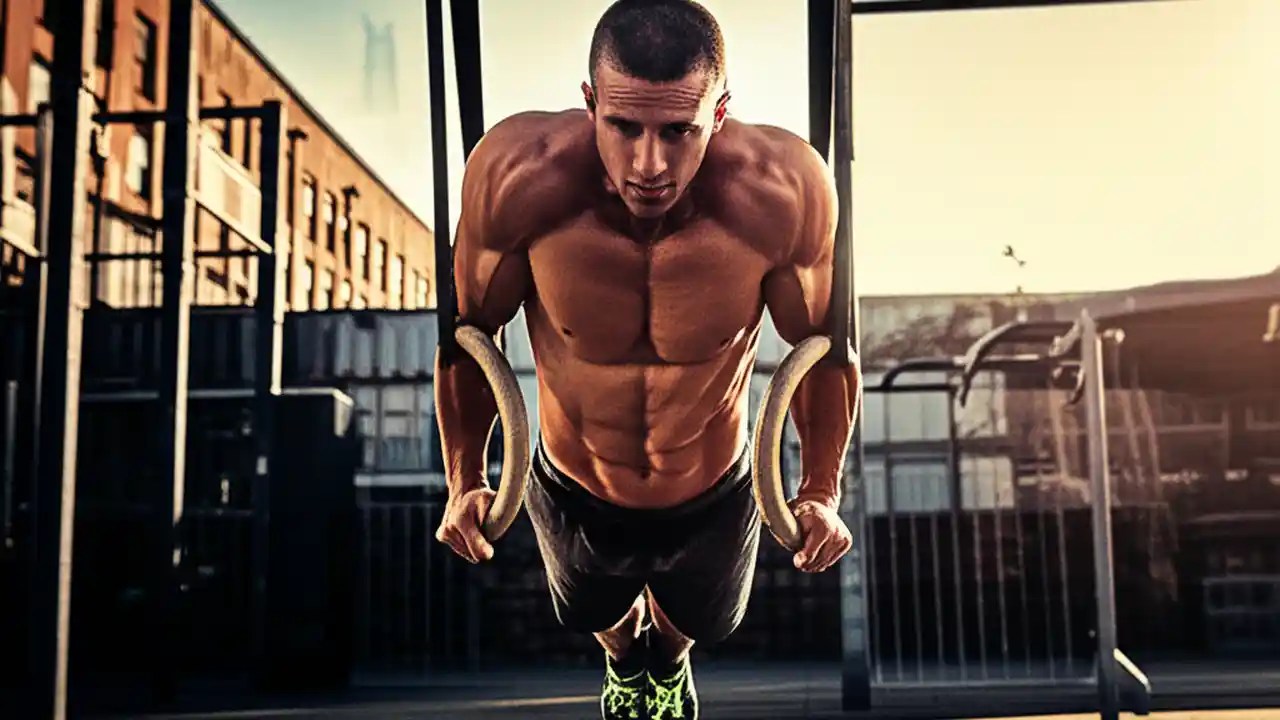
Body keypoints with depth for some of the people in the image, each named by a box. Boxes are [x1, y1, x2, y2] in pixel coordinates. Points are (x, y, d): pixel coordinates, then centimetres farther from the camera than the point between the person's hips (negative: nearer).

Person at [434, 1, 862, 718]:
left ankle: (670, 662, 72)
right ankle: (623, 661, 73)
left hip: (715, 496, 0)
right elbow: (468, 329, -14)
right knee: (600, 617, 35)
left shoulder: (784, 194, -35)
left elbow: (824, 346, -14)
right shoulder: (516, 175, -34)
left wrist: (823, 491, -8)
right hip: (575, 495, 0)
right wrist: (465, 480, -8)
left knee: (695, 623, 34)